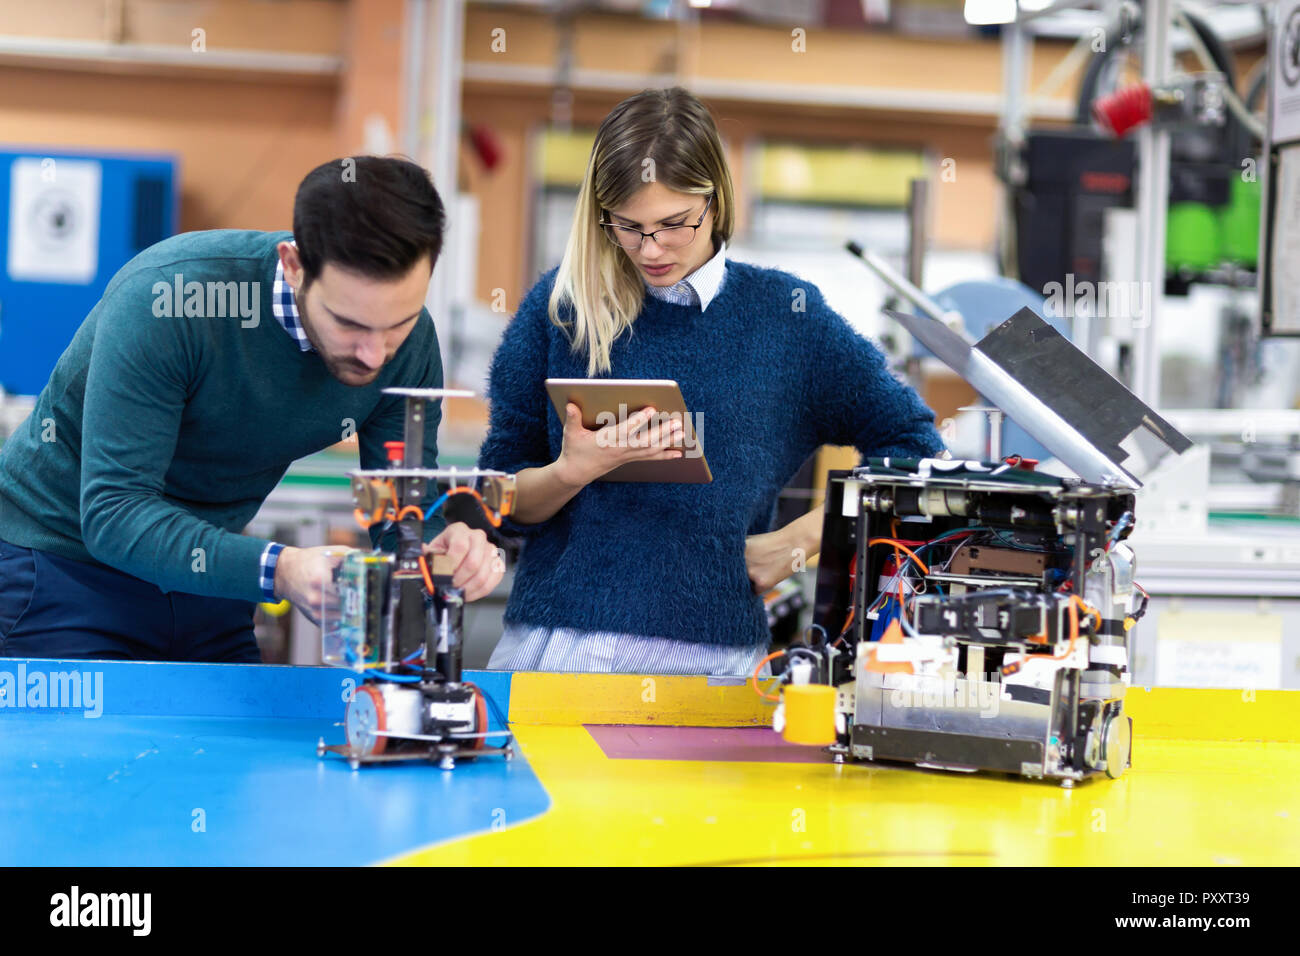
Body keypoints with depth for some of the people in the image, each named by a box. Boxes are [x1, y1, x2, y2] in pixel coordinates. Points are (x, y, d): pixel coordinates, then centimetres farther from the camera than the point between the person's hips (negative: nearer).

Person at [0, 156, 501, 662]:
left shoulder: (408, 341, -15)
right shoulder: (168, 295, -32)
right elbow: (112, 514, -34)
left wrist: (444, 548, -32)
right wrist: (279, 572, -47)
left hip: (205, 576, 5)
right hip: (62, 561, -5)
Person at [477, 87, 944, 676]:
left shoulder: (784, 315, 9)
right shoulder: (560, 307, 8)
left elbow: (916, 450, 13)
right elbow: (502, 500, 9)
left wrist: (796, 541, 5)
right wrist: (572, 472, -12)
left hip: (709, 656, 0)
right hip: (552, 644, 0)